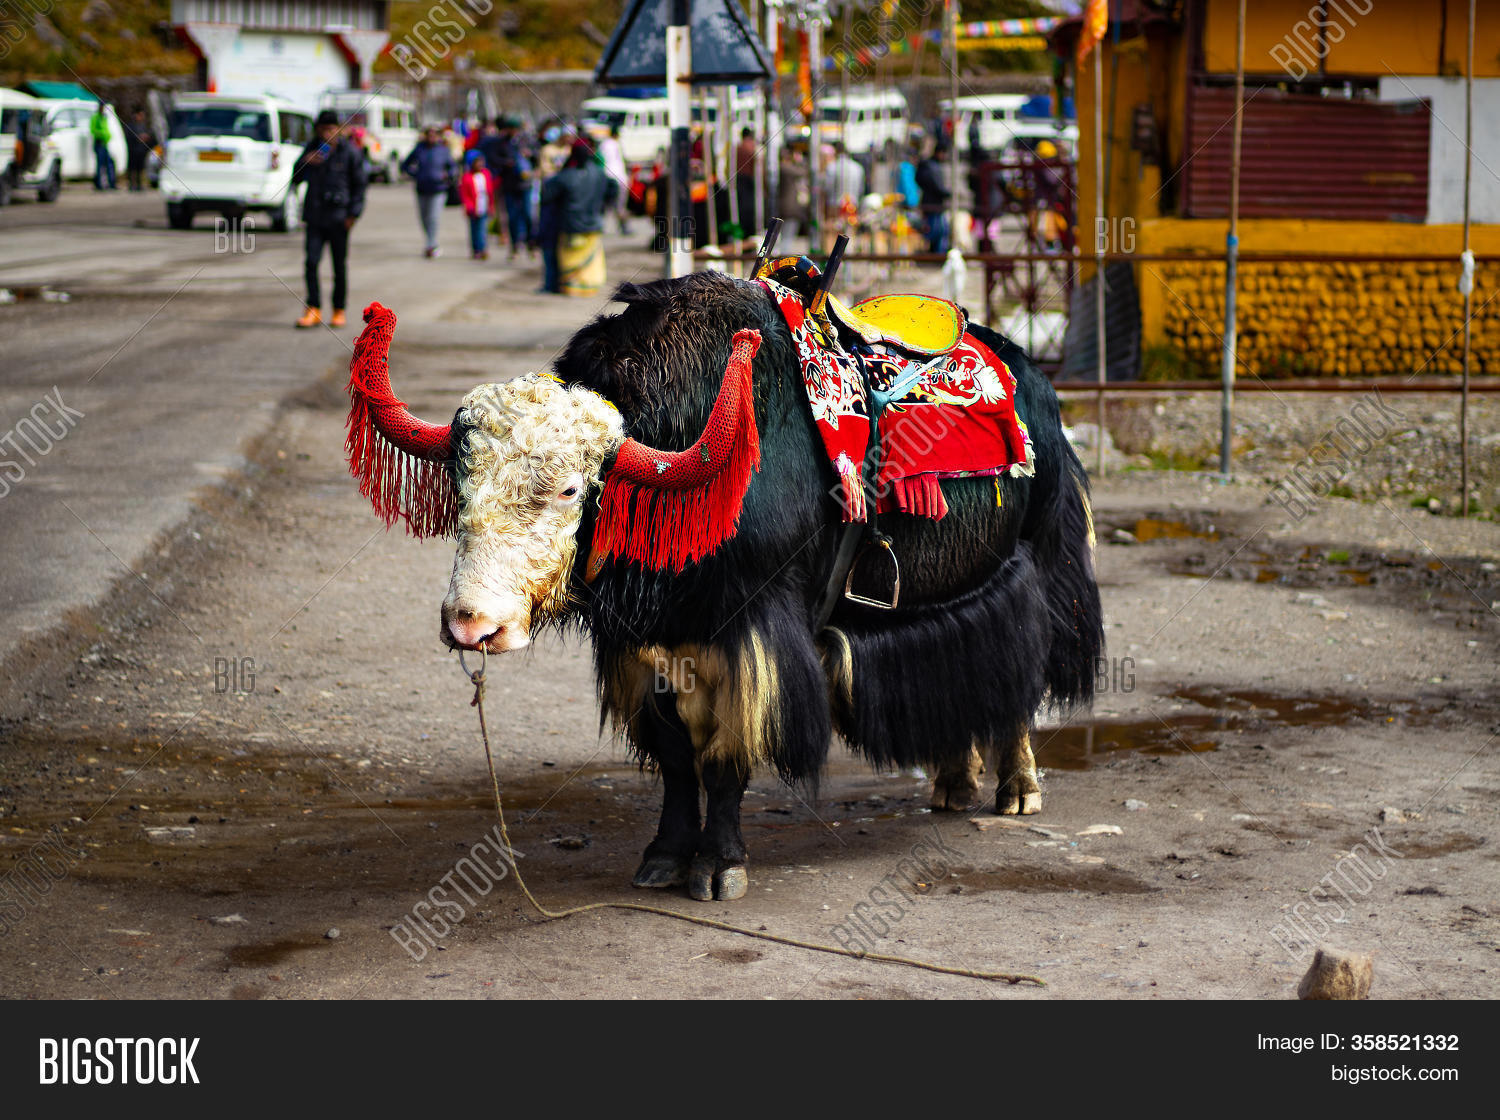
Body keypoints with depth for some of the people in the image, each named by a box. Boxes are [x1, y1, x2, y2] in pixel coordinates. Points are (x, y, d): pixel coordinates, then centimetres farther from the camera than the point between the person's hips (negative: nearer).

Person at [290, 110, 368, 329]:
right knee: (311, 262, -7)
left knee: (340, 265, 5)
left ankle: (339, 311, 14)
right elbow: (296, 177, 9)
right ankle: (314, 310, -4)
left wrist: (354, 213, -8)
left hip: (338, 218, -2)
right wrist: (305, 162, -11)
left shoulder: (350, 152, -2)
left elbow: (358, 184, 1)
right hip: (314, 216, 3)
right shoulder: (312, 148, 8)